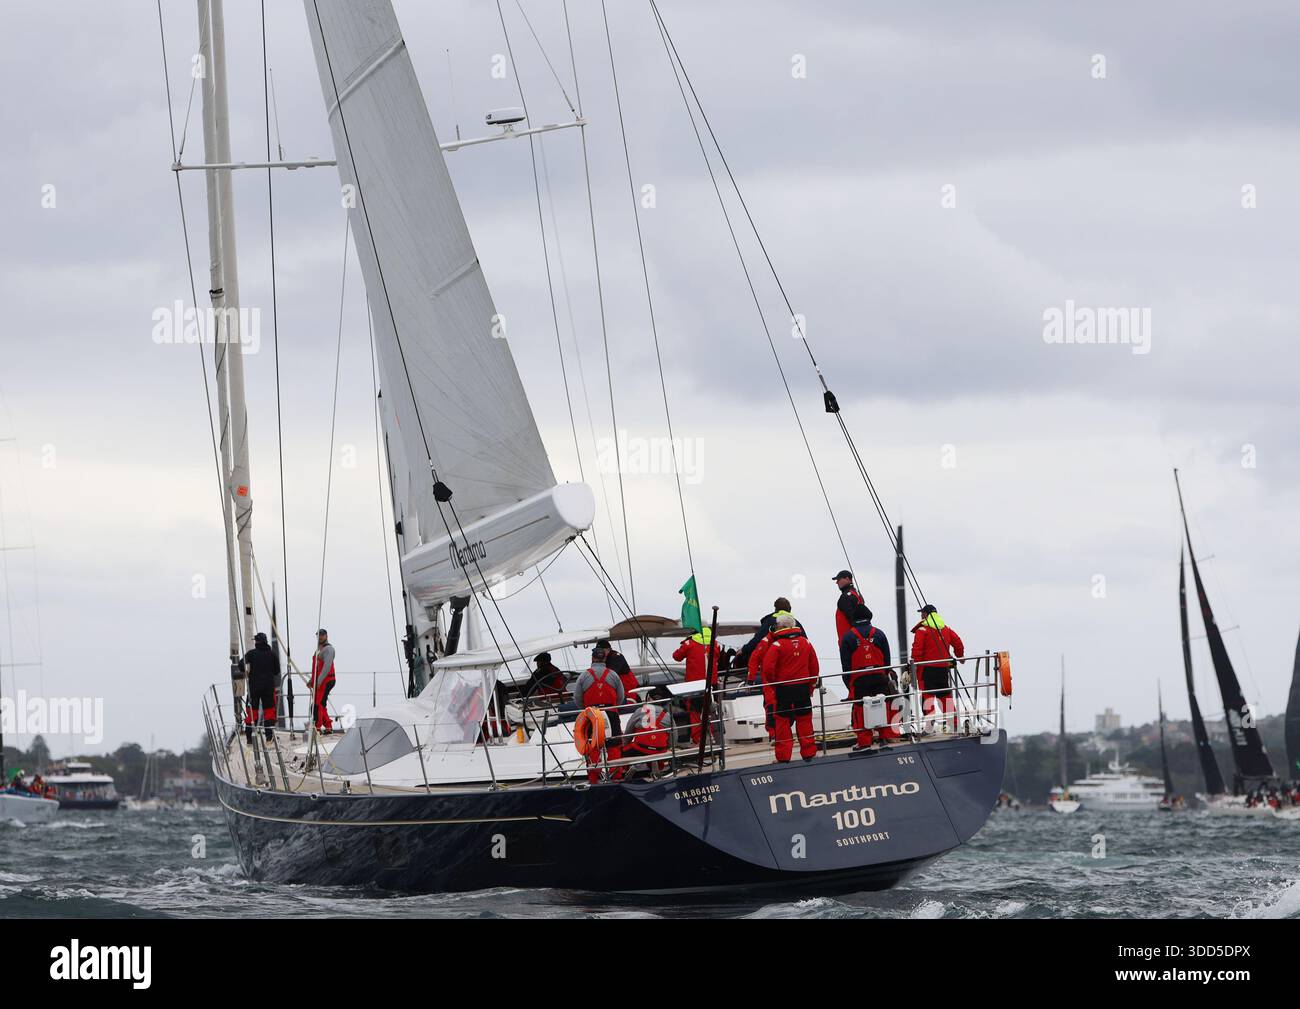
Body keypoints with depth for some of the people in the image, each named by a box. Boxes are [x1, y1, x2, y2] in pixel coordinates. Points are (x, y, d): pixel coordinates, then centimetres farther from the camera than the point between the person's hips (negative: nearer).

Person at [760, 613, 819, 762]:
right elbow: (814, 667, 8)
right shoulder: (806, 643, 3)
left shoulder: (777, 645, -12)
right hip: (803, 688, 4)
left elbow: (768, 668, -17)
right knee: (804, 721, 12)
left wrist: (773, 683, 0)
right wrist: (811, 685, 18)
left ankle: (783, 757, 1)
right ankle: (809, 753, 14)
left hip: (784, 689, -4)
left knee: (783, 722, 2)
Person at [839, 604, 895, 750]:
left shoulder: (848, 637, -3)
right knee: (883, 706, 10)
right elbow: (887, 658, 8)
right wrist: (886, 675, 19)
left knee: (860, 710, 2)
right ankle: (886, 734, 12)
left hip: (858, 679, -2)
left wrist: (848, 682, 6)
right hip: (879, 676, 2)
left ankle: (864, 740, 1)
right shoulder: (878, 634, 3)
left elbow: (845, 663, -1)